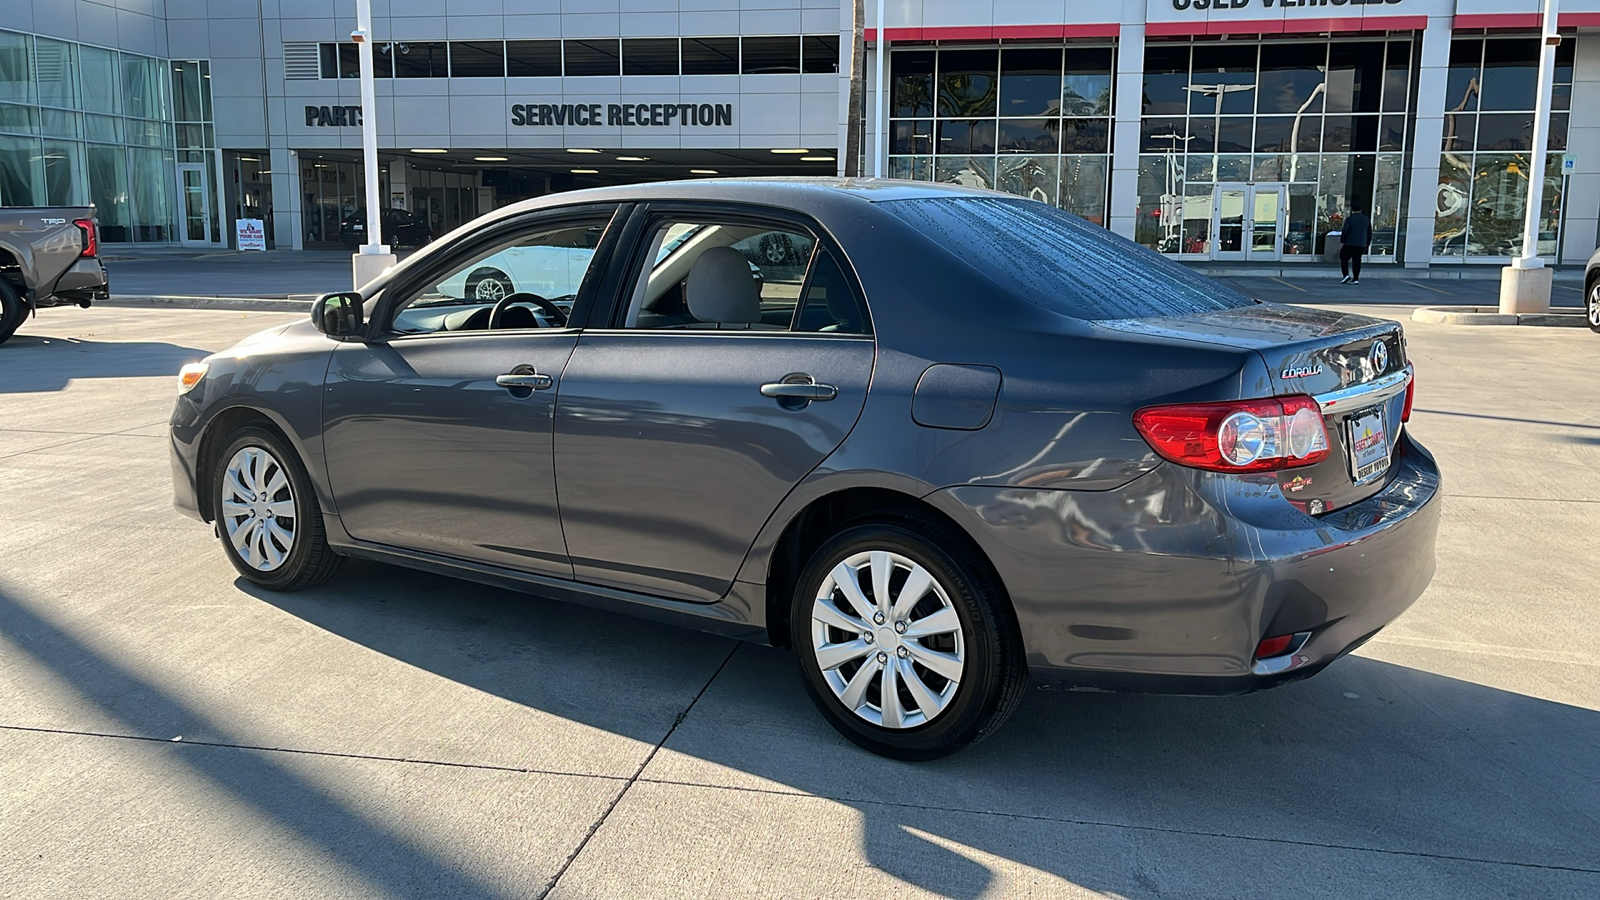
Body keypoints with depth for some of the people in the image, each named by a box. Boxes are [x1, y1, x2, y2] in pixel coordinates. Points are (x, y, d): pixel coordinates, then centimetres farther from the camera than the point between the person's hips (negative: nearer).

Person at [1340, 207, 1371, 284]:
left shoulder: (1349, 220, -6)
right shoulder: (1367, 220, 9)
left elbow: (1344, 232, -11)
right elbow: (1369, 233, 12)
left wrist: (1342, 242, -3)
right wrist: (1367, 243, 19)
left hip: (1350, 244, -4)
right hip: (1361, 244, 4)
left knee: (1344, 258, 8)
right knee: (1357, 261, 7)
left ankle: (1346, 275, -8)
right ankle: (1355, 279, 3)